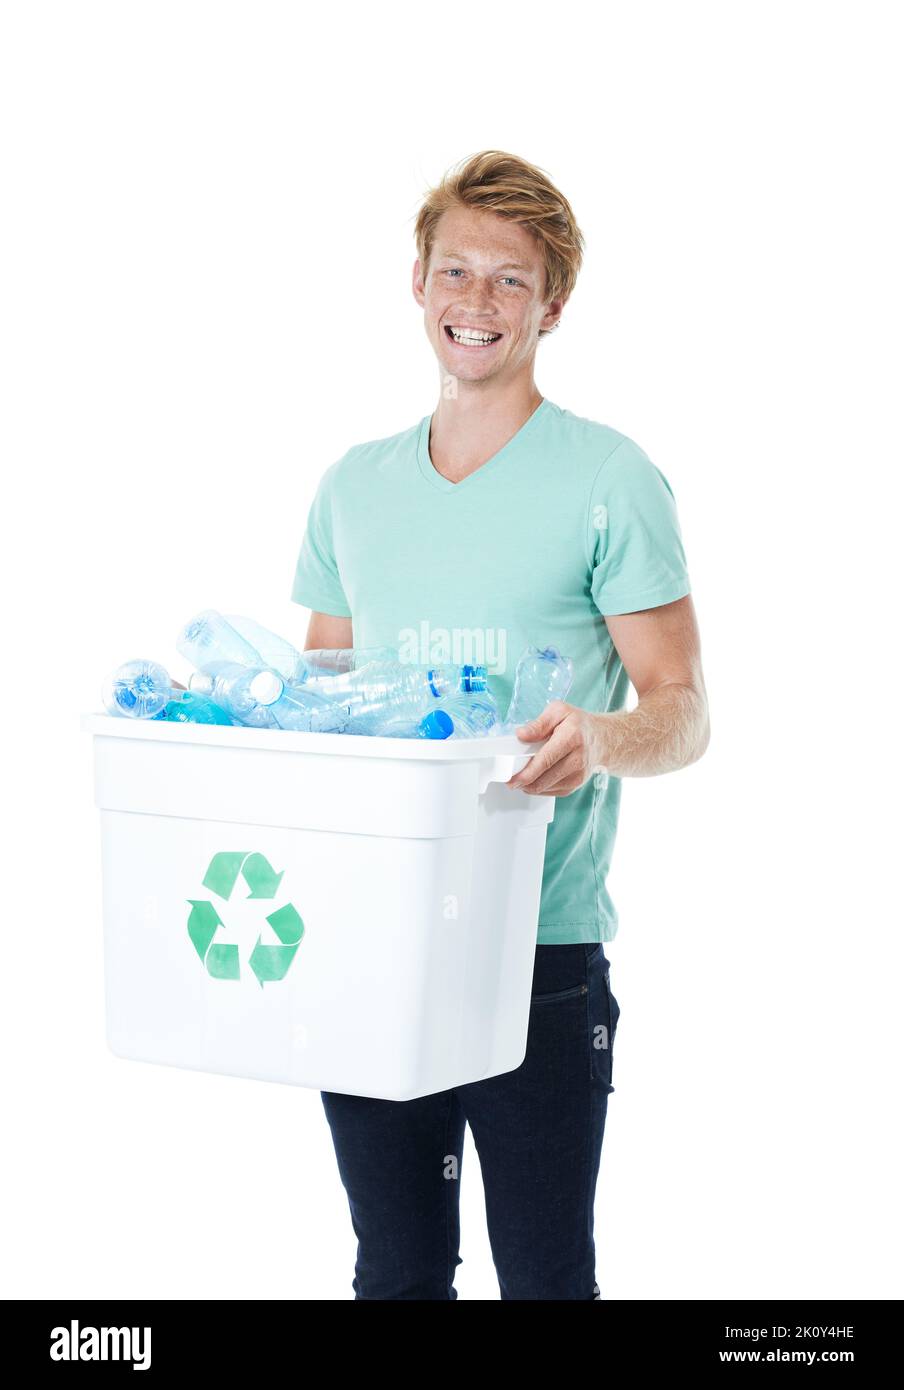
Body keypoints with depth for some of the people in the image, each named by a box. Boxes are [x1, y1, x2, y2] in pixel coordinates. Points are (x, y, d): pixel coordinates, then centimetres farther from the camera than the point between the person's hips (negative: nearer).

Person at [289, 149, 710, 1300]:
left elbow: (683, 712, -7)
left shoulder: (609, 479, -3)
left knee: (545, 1273, 1)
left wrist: (601, 739, -28)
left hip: (541, 951, -4)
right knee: (394, 1271, 12)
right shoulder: (354, 485, 13)